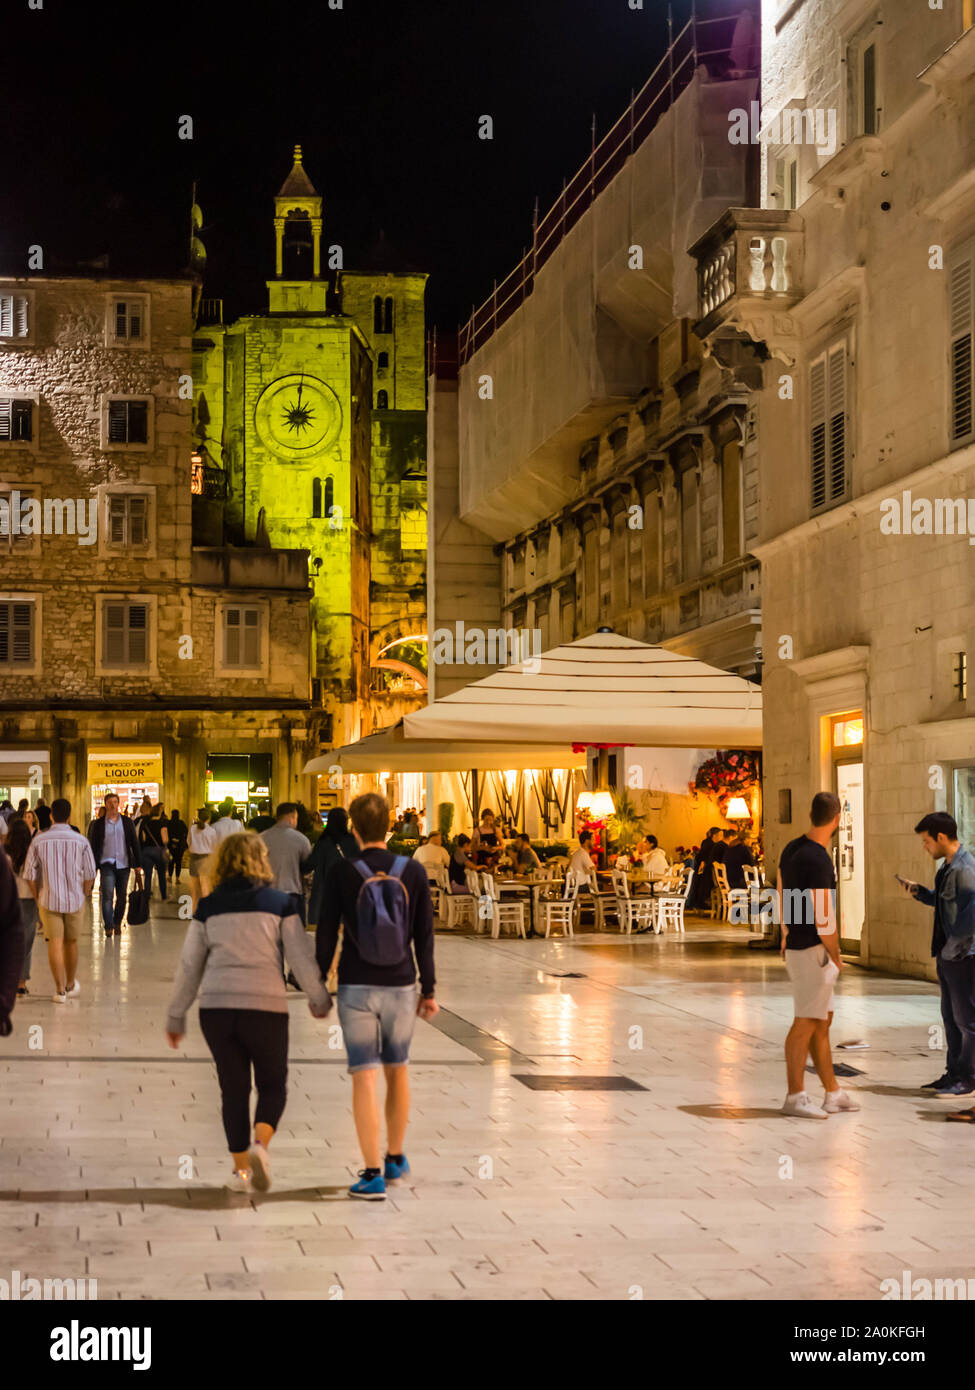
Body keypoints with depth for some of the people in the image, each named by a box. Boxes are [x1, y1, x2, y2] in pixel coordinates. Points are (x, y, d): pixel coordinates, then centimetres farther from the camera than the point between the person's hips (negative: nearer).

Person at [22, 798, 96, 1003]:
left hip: (49, 900, -1)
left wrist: (38, 898, 8)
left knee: (55, 943, 2)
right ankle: (71, 984, 32)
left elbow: (30, 874, -3)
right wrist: (84, 895, 11)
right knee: (71, 942, 16)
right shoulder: (81, 841, -6)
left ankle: (60, 990, 0)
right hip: (75, 899, 1)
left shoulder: (39, 841, -6)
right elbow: (90, 875, -3)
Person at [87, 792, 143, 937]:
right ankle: (108, 926, -12)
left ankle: (117, 924, 22)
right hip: (107, 864, -2)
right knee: (107, 895, -15)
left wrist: (138, 865, 2)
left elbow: (135, 843, 8)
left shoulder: (127, 822, 7)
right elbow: (93, 847, 4)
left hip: (123, 865, 2)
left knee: (121, 897, 8)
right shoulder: (98, 824, 2)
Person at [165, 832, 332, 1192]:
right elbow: (301, 958, 2)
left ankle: (241, 1168, 12)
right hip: (266, 1006, -2)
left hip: (216, 1007, 2)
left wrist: (176, 1016, 18)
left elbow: (189, 965, 9)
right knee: (273, 1084, 12)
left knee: (233, 1089, 12)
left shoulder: (208, 907, 6)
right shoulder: (279, 904, 1)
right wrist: (320, 1000, 17)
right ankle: (260, 1145, -12)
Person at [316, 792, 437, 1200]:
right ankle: (395, 1158, 32)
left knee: (364, 1077, -1)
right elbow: (424, 936, 1)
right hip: (401, 987, 2)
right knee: (397, 1070, 19)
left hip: (356, 988, -2)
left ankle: (372, 1175, -5)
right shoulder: (413, 872, -1)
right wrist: (429, 990, 9)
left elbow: (326, 934, -4)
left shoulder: (341, 874, -6)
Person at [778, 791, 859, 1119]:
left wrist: (786, 936, 29)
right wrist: (836, 957, -6)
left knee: (823, 1021, 14)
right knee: (806, 1023, -3)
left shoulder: (792, 848, 6)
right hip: (813, 950, -10)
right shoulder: (817, 862, -22)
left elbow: (781, 895, 18)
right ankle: (795, 1097, 4)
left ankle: (833, 1093, 20)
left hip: (796, 945, 10)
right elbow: (823, 921, -21)